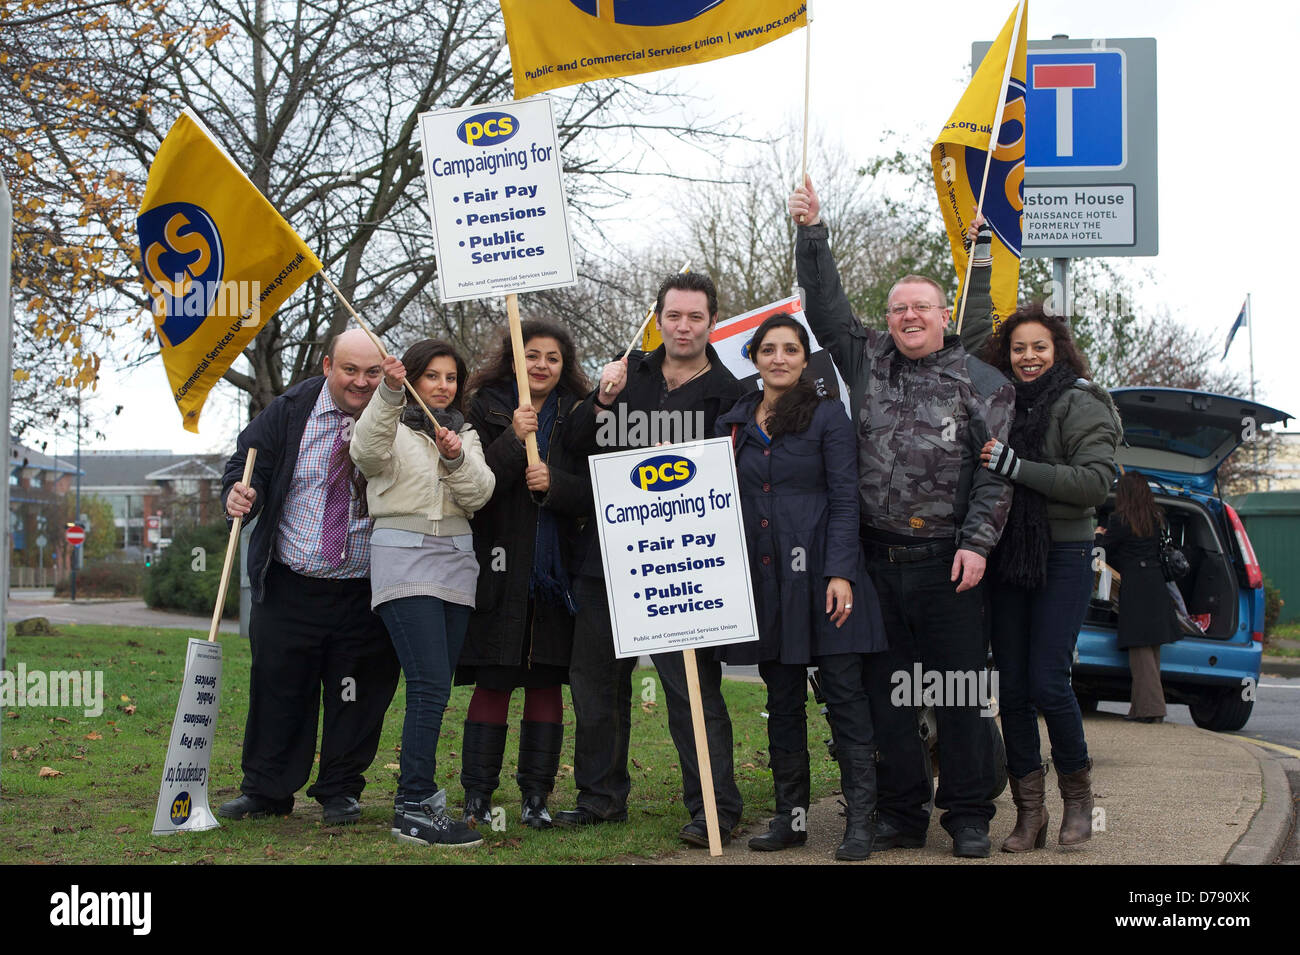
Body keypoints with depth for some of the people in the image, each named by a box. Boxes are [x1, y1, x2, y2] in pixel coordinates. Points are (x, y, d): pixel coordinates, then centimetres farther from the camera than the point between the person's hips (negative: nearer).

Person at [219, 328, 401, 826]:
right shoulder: (290, 411, -1)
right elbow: (248, 462, 4)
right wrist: (240, 494, -18)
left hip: (365, 593, -1)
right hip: (290, 588, 1)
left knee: (358, 694, 7)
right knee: (278, 690, 6)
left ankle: (340, 793, 22)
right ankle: (265, 792, 19)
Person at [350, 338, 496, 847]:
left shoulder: (465, 434, 19)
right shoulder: (389, 424, 4)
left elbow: (478, 493, 3)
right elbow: (368, 452, -20)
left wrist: (457, 458, -16)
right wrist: (388, 394, -34)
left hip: (455, 561, 6)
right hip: (403, 557, -6)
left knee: (434, 688, 5)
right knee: (431, 683, -16)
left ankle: (419, 788, 14)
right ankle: (414, 809, -17)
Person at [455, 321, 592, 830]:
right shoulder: (485, 409, 3)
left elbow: (592, 492, 5)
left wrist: (554, 483, -14)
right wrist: (513, 439, -18)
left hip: (555, 568, 2)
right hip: (498, 564, -2)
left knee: (546, 682, 3)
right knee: (493, 682, -3)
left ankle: (536, 797, 8)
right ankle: (477, 797, 3)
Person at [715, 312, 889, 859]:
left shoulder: (827, 415, -1)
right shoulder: (733, 424, 12)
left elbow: (845, 500, -6)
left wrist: (840, 573, -14)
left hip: (820, 570, -5)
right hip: (763, 576, 5)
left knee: (844, 693, -5)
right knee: (782, 699, 9)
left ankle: (859, 820, -3)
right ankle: (791, 815, 17)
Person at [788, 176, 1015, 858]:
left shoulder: (982, 385, 2)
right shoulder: (867, 362, 12)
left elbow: (996, 471, -3)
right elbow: (825, 308, 13)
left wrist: (977, 543, -12)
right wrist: (811, 233, 5)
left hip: (948, 565, -3)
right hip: (878, 563, 4)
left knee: (961, 692, 0)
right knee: (885, 692, 7)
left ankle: (968, 818, 9)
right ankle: (901, 813, 16)